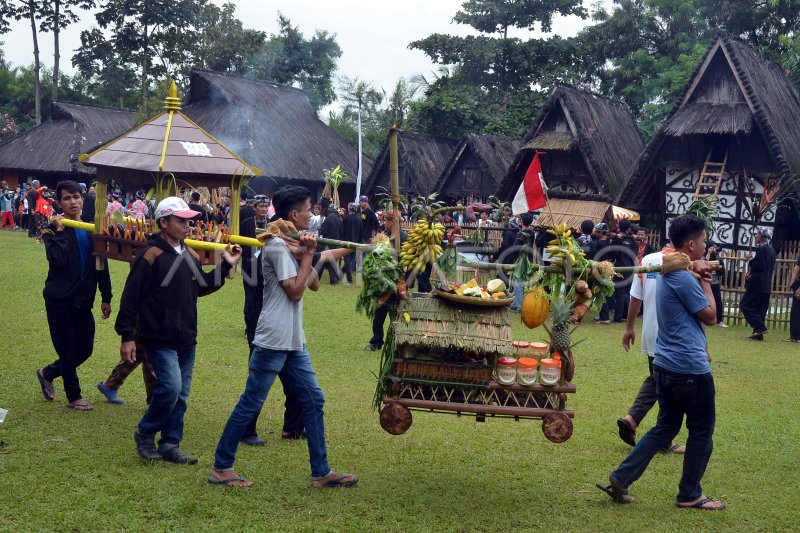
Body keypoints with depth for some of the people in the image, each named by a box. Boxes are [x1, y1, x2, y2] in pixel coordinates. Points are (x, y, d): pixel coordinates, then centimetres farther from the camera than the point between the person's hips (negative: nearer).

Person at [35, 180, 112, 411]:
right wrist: (60, 231, -19)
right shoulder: (53, 230, -6)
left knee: (84, 349, 8)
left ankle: (47, 373, 32)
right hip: (59, 300, -5)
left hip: (83, 300, 5)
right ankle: (74, 397, 17)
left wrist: (106, 297, 9)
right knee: (68, 349, 0)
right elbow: (58, 259, -23)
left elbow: (101, 265, 11)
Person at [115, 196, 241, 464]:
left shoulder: (190, 255, 10)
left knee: (181, 395, 9)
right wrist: (127, 336, -15)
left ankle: (170, 445, 19)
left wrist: (225, 265, 11)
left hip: (186, 339, 8)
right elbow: (131, 297, -13)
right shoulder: (151, 255, -13)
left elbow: (201, 287, 22)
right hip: (160, 339, -7)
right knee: (170, 387, -17)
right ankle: (145, 434, 5)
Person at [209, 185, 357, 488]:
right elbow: (295, 291, -17)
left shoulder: (294, 244, 15)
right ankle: (221, 467, 8)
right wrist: (308, 254, -9)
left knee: (314, 400, 9)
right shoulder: (278, 246, -14)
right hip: (273, 340, -10)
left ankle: (321, 472, 14)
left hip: (293, 341, 10)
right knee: (250, 404, -2)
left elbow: (314, 284, 13)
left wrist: (307, 253, -1)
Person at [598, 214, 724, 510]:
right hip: (691, 369, -9)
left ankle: (620, 479, 11)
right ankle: (690, 495, 17)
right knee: (702, 431, 6)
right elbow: (710, 317, -11)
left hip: (666, 365, 9)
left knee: (665, 428, 16)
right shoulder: (684, 279, -19)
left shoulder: (668, 274, 12)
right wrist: (705, 282, -1)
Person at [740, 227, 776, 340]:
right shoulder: (771, 249, 14)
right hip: (767, 284, 9)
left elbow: (759, 266, -22)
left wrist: (751, 262, -4)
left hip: (757, 284, -9)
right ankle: (758, 333, 12)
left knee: (745, 305, -5)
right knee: (760, 309, 11)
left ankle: (759, 328, -12)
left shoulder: (762, 249, -15)